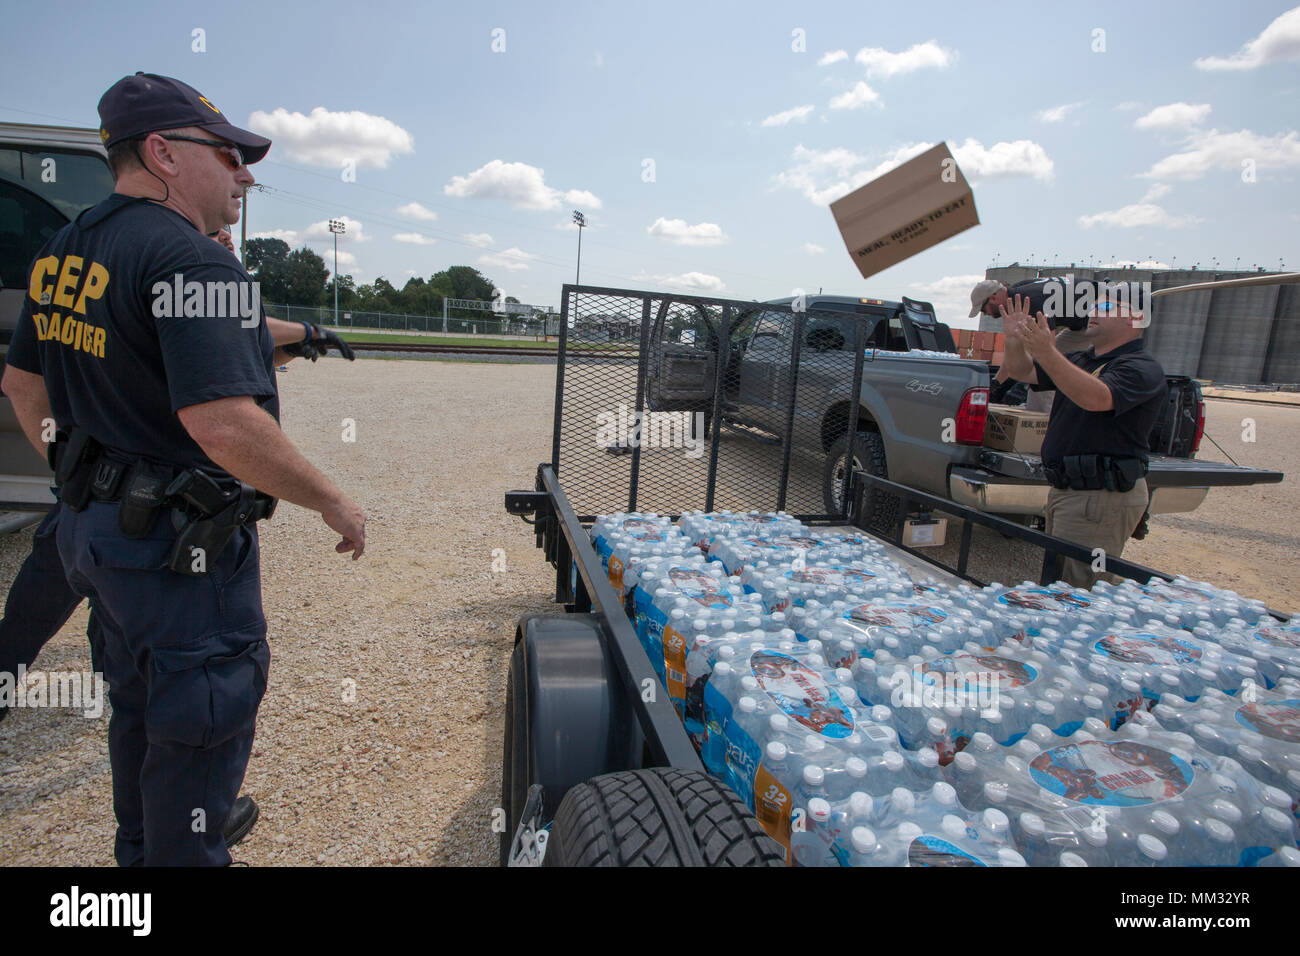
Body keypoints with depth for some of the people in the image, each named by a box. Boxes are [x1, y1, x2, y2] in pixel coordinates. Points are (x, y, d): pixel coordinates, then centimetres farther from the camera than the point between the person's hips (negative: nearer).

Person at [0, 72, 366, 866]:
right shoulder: (195, 261, -22)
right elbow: (223, 424, -32)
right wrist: (334, 503, -21)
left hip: (97, 527, 10)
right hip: (182, 546, -10)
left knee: (142, 710, 27)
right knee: (201, 732, 9)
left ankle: (141, 850, 49)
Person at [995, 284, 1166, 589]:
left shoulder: (1142, 367, -11)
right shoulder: (1081, 361, 17)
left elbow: (1096, 398, -31)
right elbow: (1022, 372, 12)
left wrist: (1048, 354, -40)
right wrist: (1015, 340, -9)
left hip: (1103, 497, -9)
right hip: (1065, 490, 9)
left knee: (1077, 593, -9)